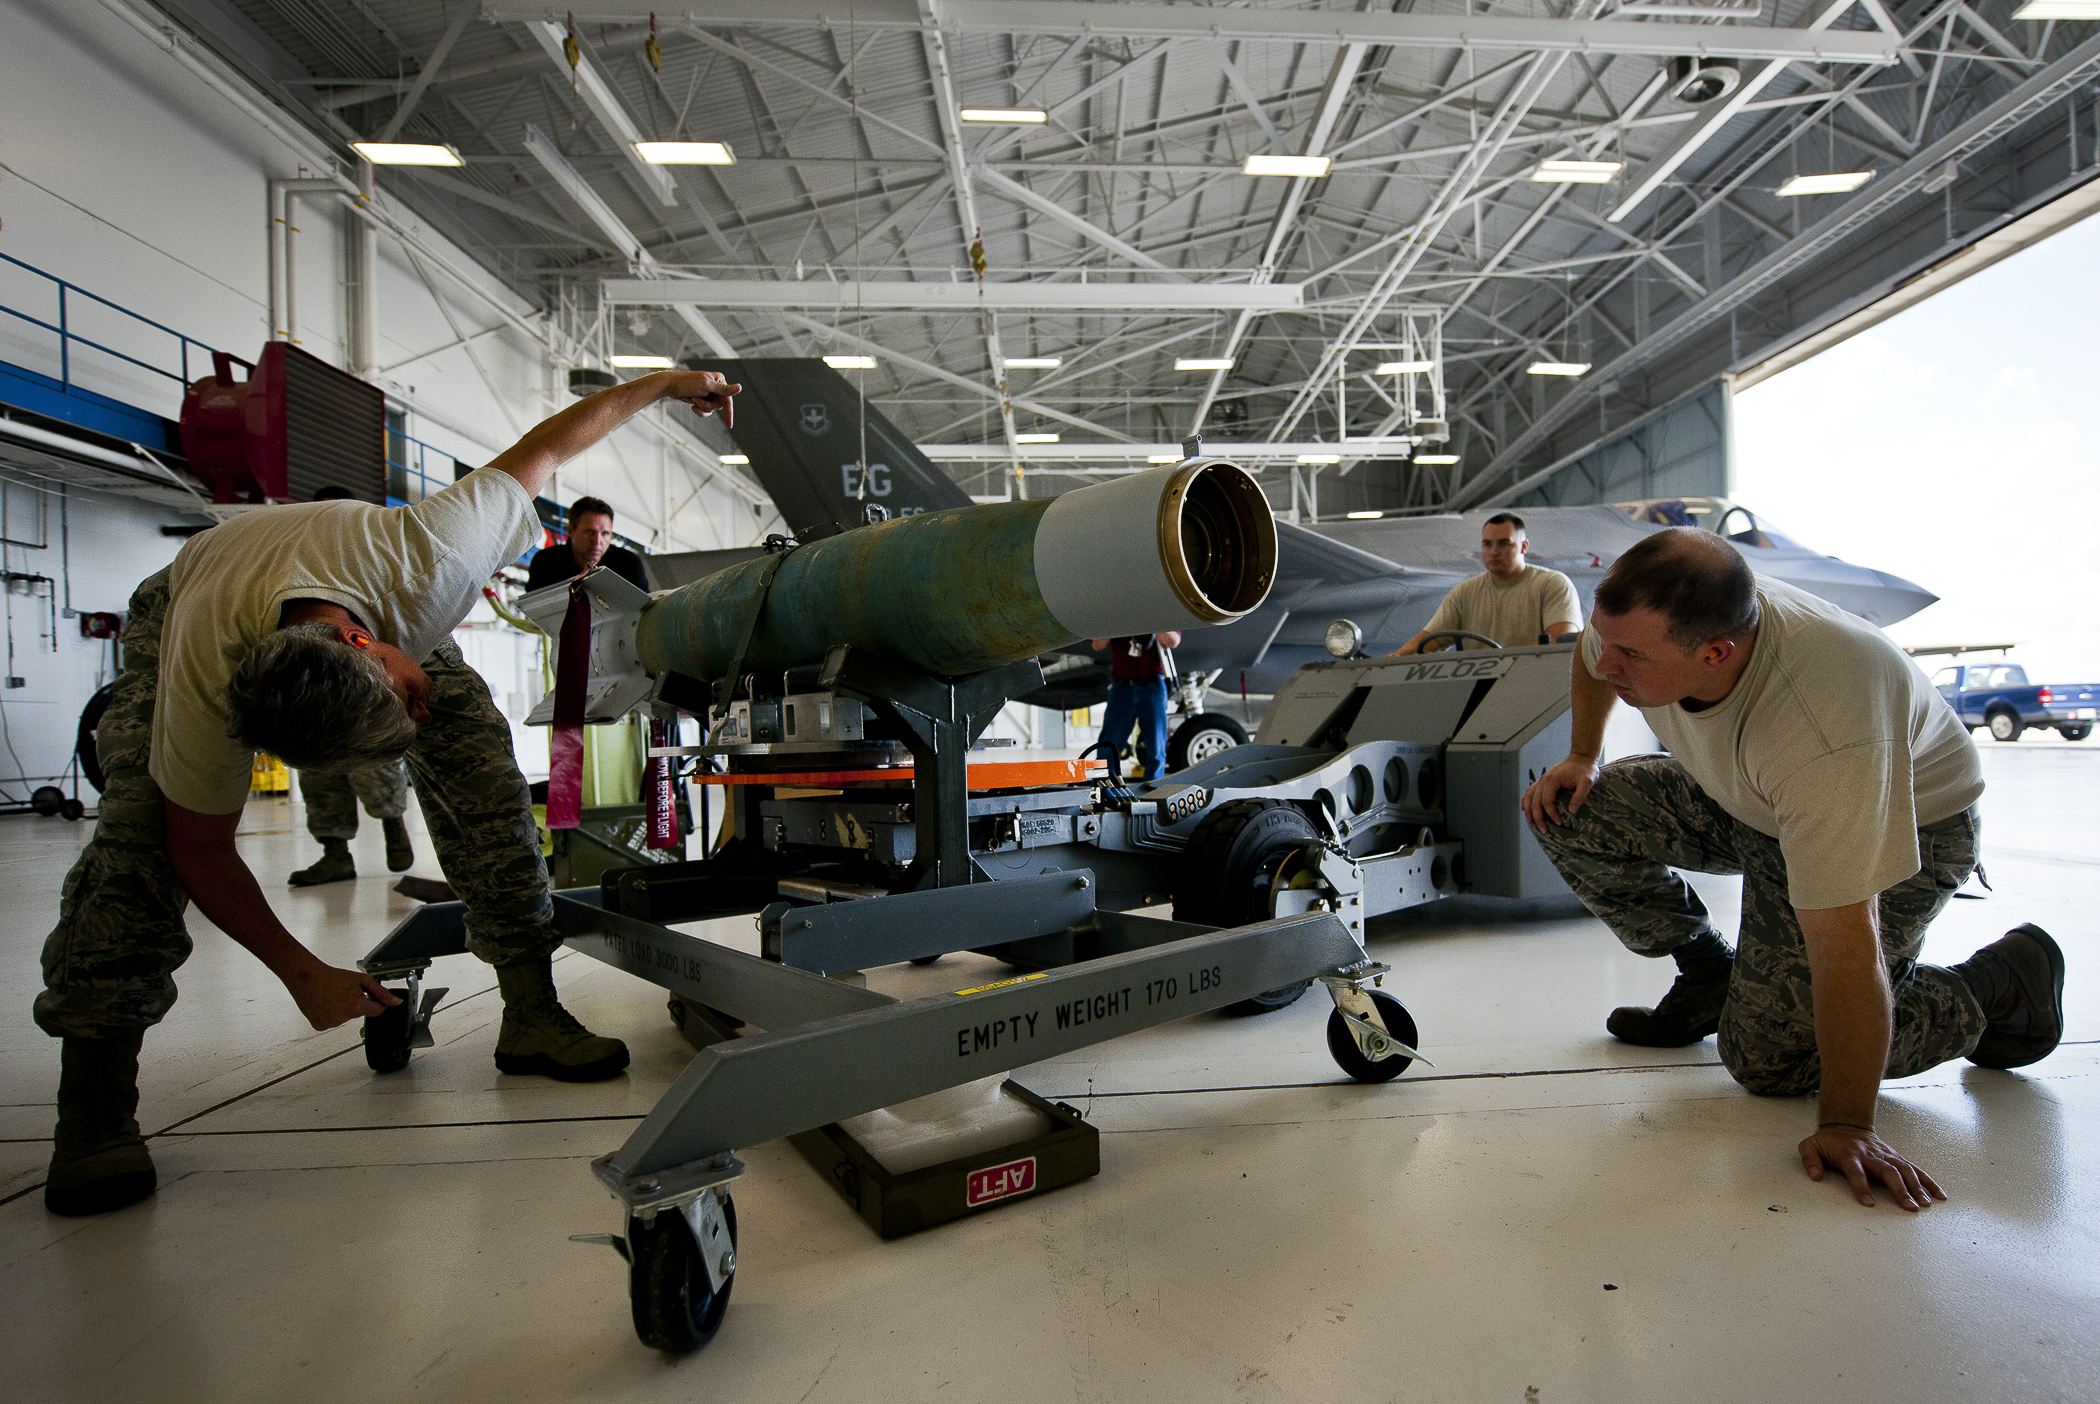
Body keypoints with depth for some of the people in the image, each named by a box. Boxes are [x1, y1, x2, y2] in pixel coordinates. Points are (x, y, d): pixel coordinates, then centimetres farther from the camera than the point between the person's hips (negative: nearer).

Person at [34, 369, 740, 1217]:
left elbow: (540, 448, -30)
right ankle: (93, 1104, -18)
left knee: (484, 770, -20)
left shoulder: (428, 553, -45)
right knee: (143, 814, -28)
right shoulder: (201, 686, -42)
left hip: (380, 607, 2)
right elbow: (200, 850, -26)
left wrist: (665, 383, -17)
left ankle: (531, 1013, -12)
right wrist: (302, 972, -27)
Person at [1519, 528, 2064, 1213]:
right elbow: (1594, 656, 4)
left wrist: (1844, 1128, -31)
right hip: (1747, 799, 7)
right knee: (1568, 812, -12)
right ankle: (1709, 979, 9)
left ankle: (1997, 986, 11)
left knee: (1765, 1056, -11)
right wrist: (1582, 757, -2)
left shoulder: (1822, 735, -43)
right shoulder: (1642, 618, -25)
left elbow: (1844, 945, -38)